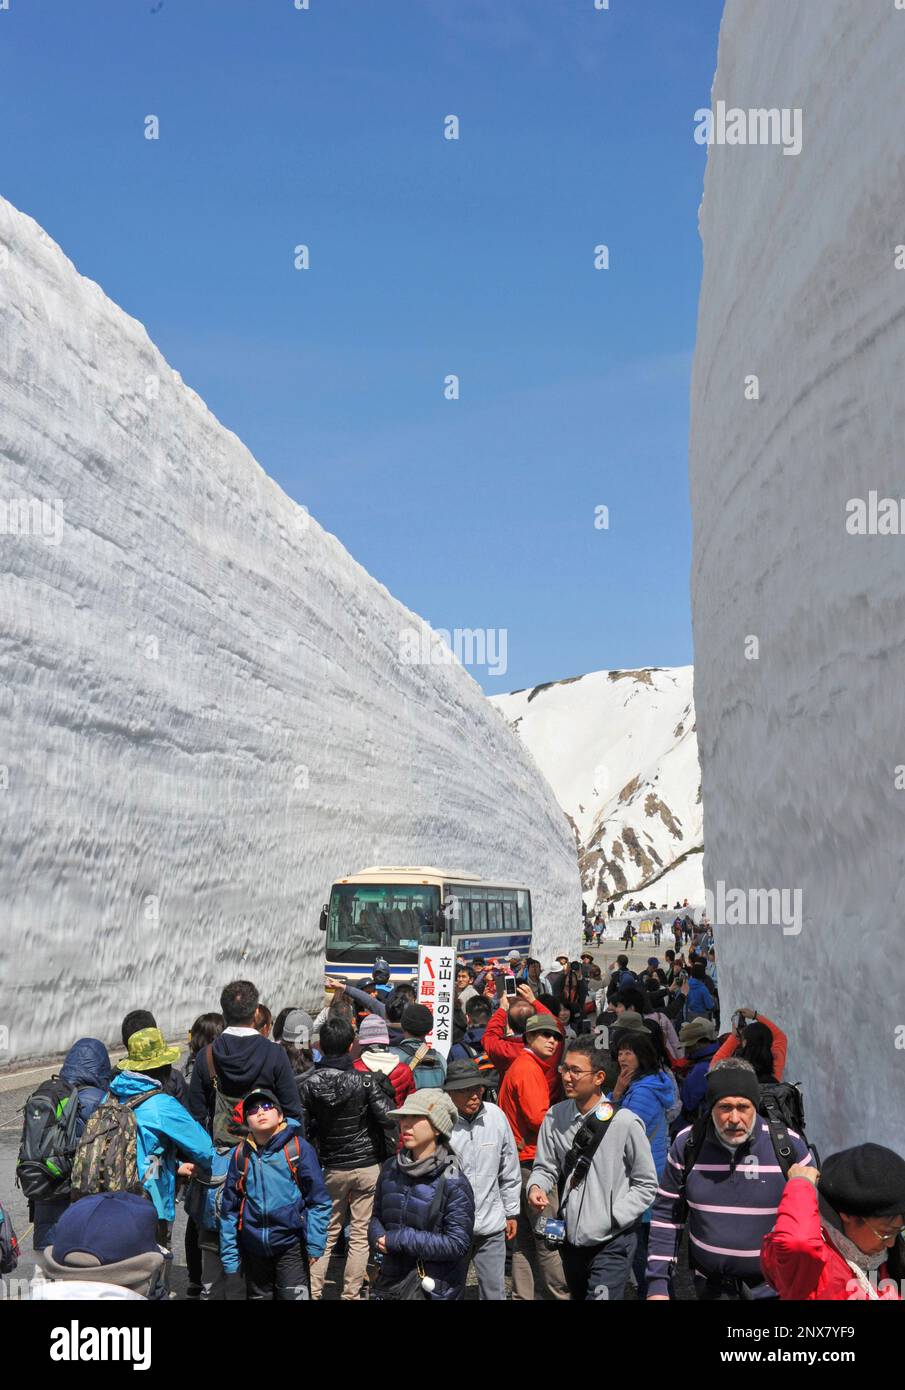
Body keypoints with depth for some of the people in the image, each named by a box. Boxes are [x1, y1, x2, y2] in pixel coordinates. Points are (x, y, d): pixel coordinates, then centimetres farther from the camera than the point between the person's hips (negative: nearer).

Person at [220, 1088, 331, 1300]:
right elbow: (229, 1208, 8)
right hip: (253, 1249, 3)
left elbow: (318, 1200, -3)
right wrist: (229, 1255, 7)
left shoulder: (297, 1148, -6)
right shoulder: (241, 1154, 3)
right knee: (258, 1295, 13)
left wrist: (315, 1243, -8)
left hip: (290, 1245, -3)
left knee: (293, 1295, -7)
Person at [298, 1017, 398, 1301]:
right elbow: (388, 1119, -15)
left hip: (332, 1168, 2)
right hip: (368, 1165, -2)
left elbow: (302, 1130, -2)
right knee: (360, 1235, 6)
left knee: (326, 1234, 14)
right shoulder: (366, 1081, -11)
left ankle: (313, 1292, 13)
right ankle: (350, 1294, 9)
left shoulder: (309, 1086, -4)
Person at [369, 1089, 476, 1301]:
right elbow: (377, 1215, 13)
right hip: (391, 1281, 5)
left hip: (435, 1290, -5)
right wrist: (378, 1237, -10)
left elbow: (458, 1243, -19)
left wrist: (400, 1240, -20)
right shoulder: (391, 1168, 1)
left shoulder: (453, 1182, -15)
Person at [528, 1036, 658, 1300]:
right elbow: (545, 1167, 6)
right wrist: (536, 1187, -15)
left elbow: (646, 1184, -6)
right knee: (578, 1295, 23)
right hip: (571, 1238, 5)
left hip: (612, 1243, -5)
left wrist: (612, 1219, -13)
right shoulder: (555, 1117, -3)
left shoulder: (625, 1122, -14)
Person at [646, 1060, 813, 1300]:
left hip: (773, 1288, -2)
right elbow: (666, 1216, 2)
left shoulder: (789, 1146, -12)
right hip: (710, 1286, 2)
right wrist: (658, 1283, -1)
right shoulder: (687, 1144, -7)